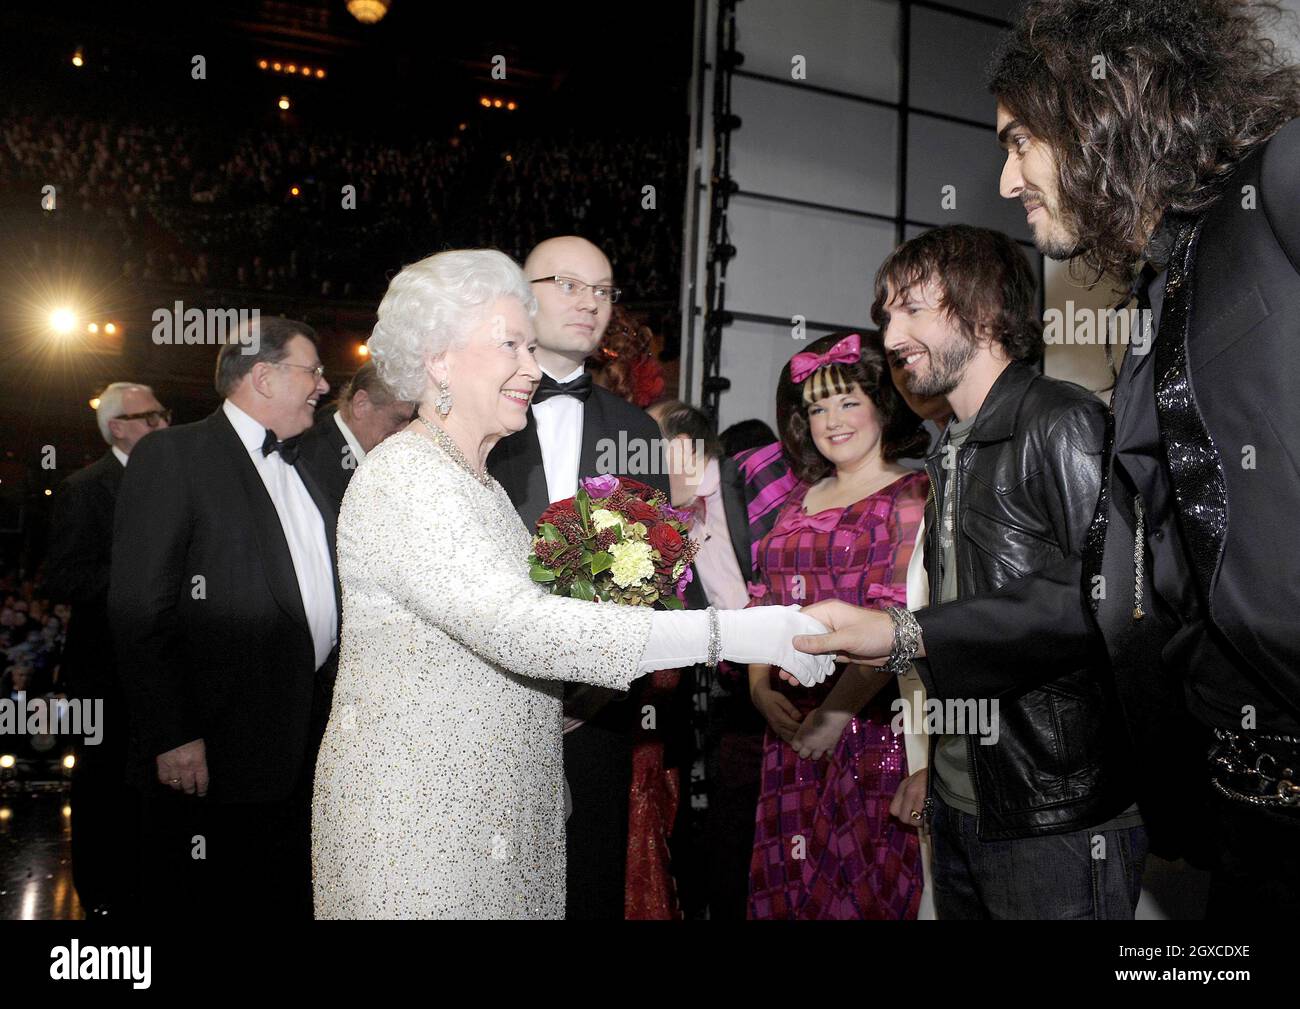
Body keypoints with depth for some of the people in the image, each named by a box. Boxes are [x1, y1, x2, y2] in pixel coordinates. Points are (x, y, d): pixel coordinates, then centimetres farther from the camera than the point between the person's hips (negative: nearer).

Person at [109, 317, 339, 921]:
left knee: (292, 900, 17)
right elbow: (140, 610, -15)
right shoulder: (171, 456, -9)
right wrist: (170, 736, -18)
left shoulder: (301, 467, 14)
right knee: (204, 903, 7)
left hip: (307, 746, 7)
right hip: (212, 756, -7)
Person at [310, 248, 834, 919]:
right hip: (413, 811, -8)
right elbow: (517, 626, -29)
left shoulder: (479, 483, 14)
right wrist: (731, 633, -31)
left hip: (498, 806, 9)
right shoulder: (401, 476, -17)